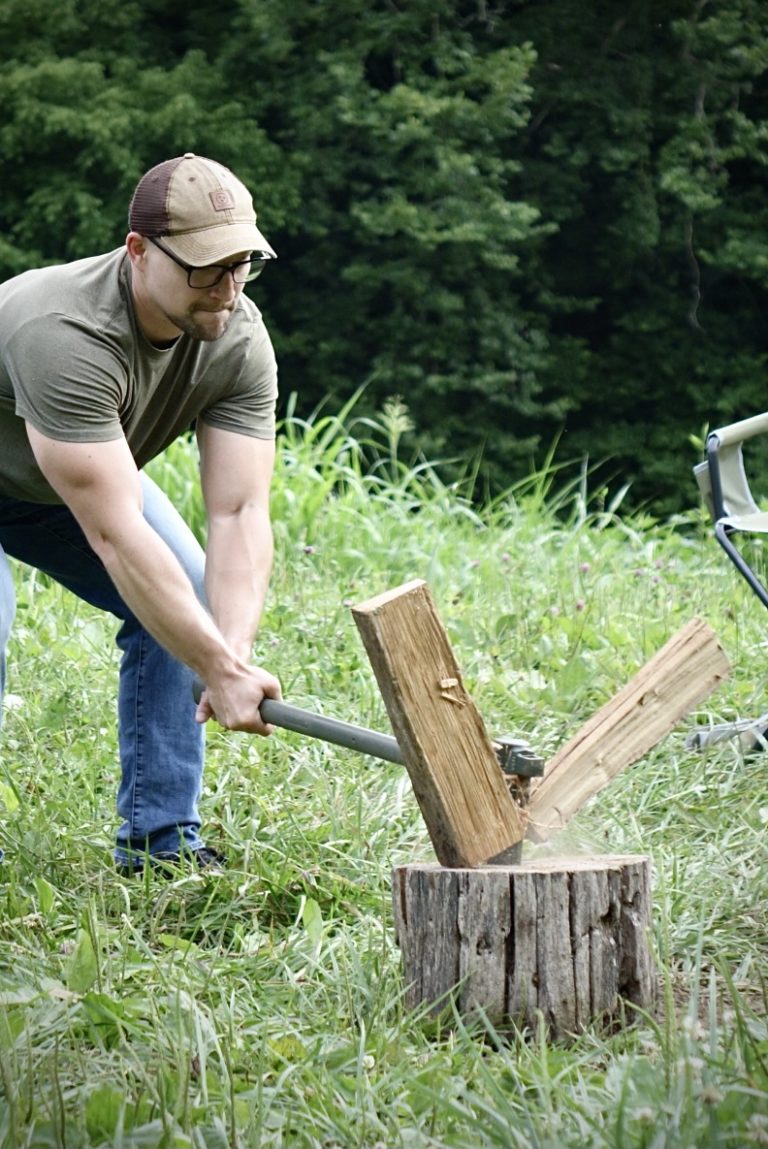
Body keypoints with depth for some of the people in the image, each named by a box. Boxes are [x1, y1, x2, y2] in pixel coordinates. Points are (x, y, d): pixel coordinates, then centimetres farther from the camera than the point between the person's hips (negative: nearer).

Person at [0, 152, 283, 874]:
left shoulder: (238, 339, -22)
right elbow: (115, 534, -46)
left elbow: (240, 512, -25)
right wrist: (220, 671, -48)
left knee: (191, 599, -8)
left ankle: (159, 840, 0)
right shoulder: (67, 335, -43)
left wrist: (234, 652, -41)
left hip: (84, 473, 7)